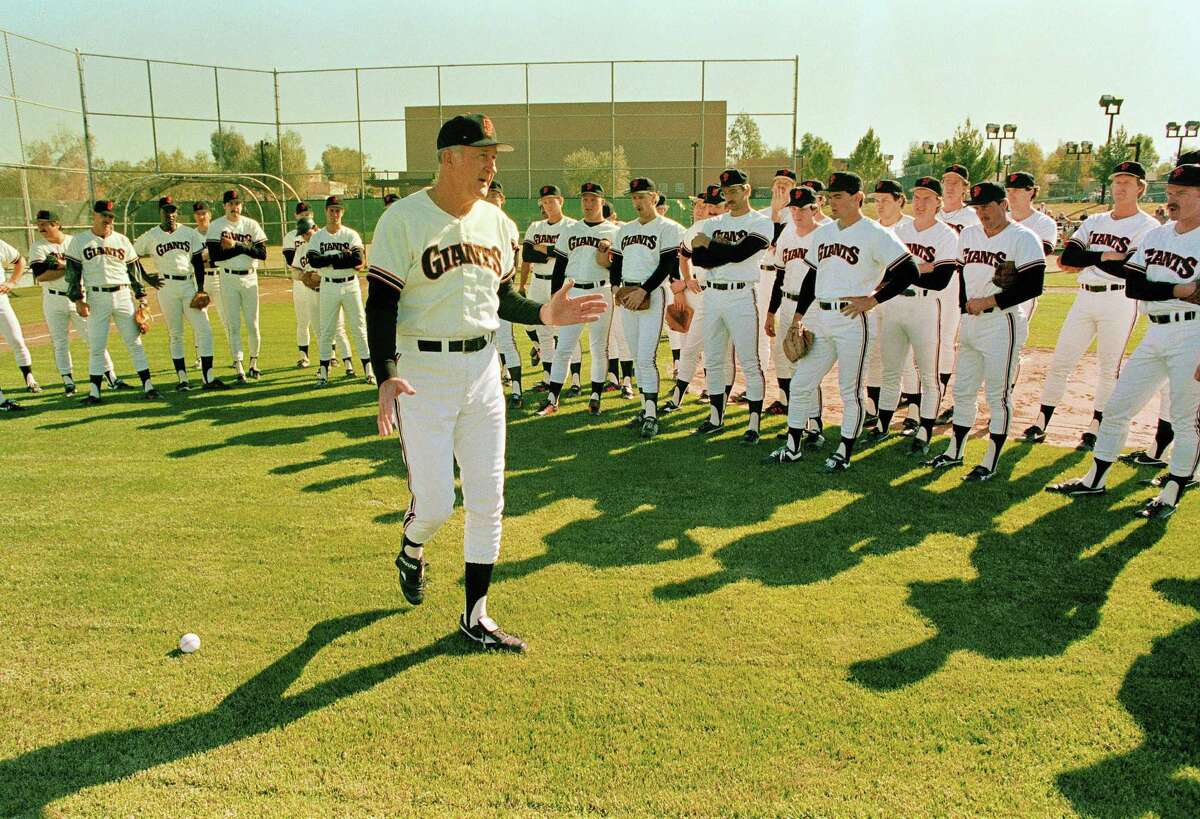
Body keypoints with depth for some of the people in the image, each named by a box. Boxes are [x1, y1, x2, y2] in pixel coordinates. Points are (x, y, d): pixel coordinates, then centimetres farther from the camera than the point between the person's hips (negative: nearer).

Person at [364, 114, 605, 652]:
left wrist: (543, 314, -4)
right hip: (423, 371, -5)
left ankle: (476, 617, 20)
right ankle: (411, 554, 35)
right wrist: (386, 376, -25)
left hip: (483, 369, 5)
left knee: (487, 500, 5)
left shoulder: (497, 223, 8)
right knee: (435, 504, -3)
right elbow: (380, 304, -12)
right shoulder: (404, 219, -10)